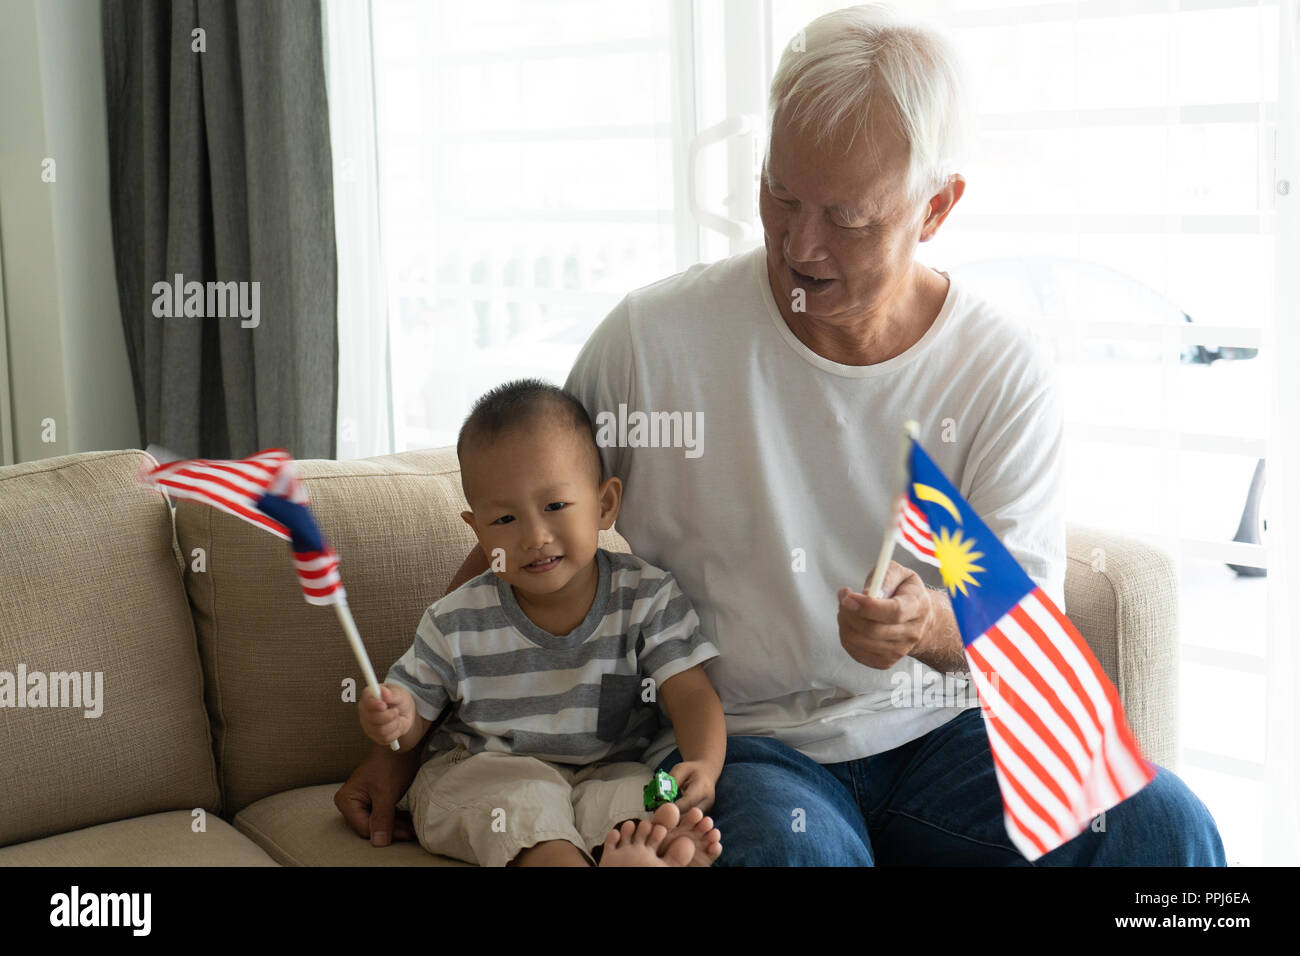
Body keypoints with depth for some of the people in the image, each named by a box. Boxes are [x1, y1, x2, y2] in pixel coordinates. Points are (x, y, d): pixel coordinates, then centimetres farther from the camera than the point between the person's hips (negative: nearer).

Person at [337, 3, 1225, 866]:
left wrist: (933, 628, -30)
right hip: (735, 740, -2)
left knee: (1166, 826, -21)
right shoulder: (653, 337, -8)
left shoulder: (1008, 372, -5)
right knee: (799, 847, -36)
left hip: (936, 732, 2)